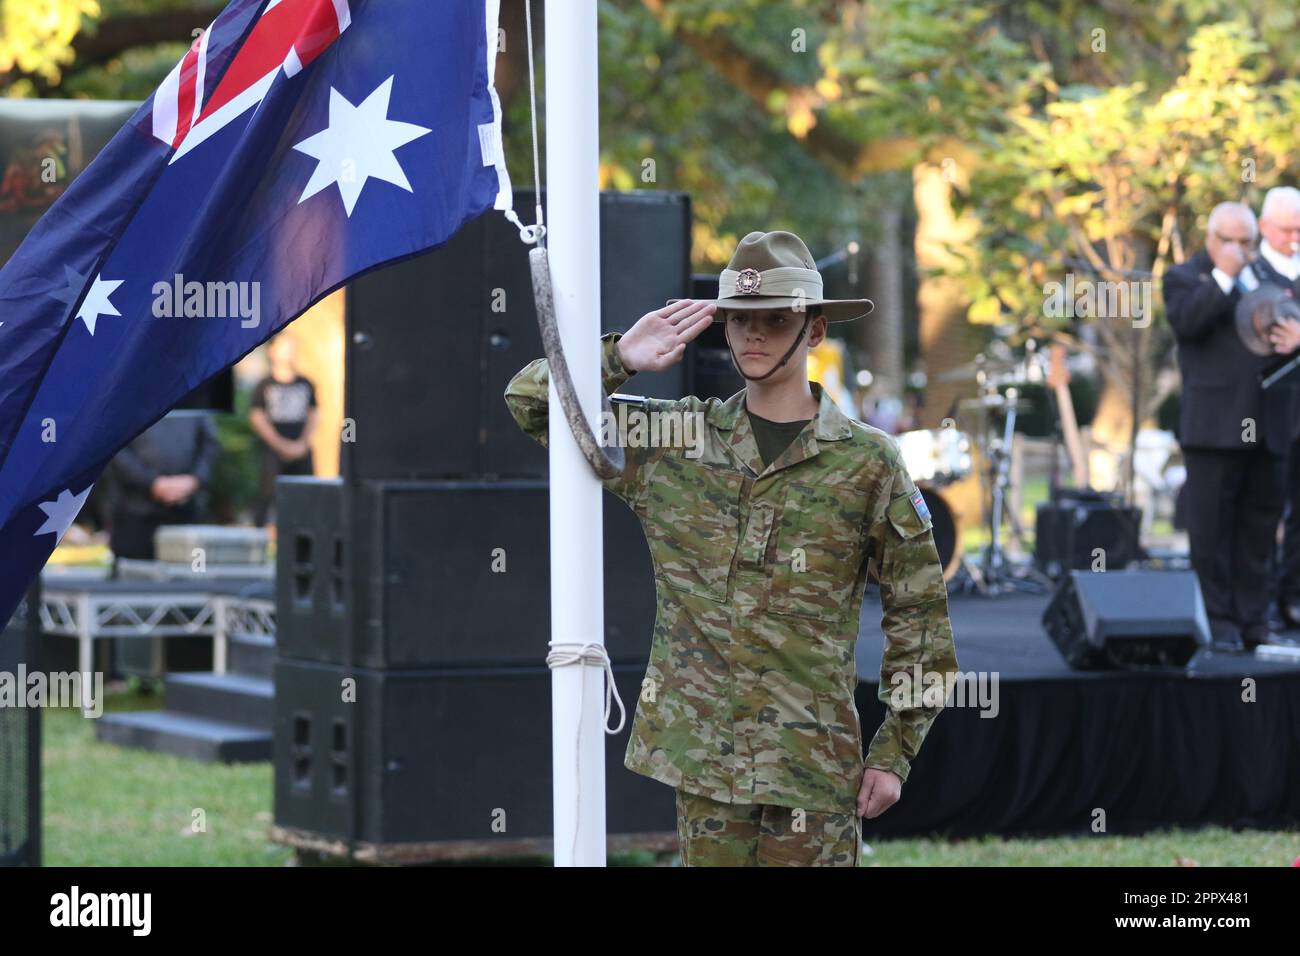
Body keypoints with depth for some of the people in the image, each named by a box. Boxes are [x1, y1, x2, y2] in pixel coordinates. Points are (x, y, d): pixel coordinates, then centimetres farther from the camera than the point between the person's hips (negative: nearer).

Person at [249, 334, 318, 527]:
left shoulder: (306, 385, 12)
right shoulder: (264, 386, 2)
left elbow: (313, 416, 13)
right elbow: (257, 418, -2)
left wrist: (303, 444, -2)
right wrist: (282, 445, -9)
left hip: (301, 451, 3)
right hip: (272, 449, -3)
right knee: (266, 494, -10)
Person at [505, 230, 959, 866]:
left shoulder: (867, 461, 1)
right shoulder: (672, 439, 8)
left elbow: (919, 612, 4)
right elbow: (529, 402, 12)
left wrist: (895, 754, 1)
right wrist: (620, 356, -4)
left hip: (814, 761, -2)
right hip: (701, 757, 2)